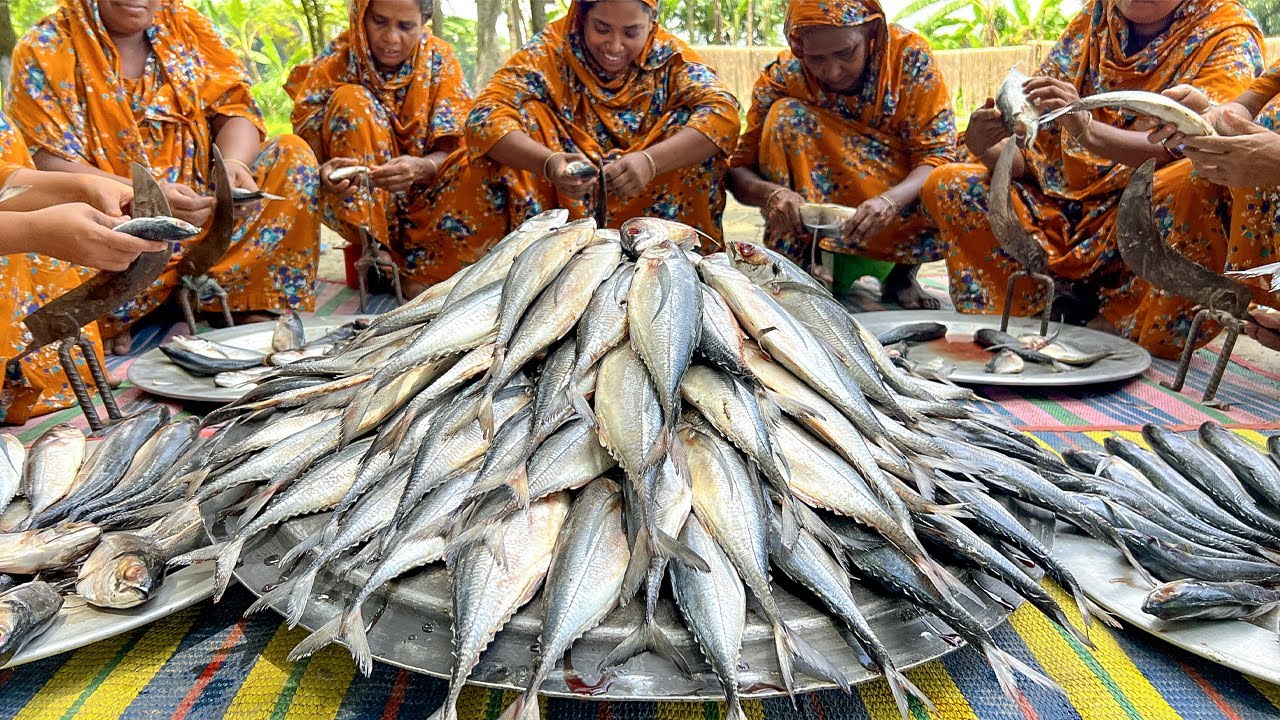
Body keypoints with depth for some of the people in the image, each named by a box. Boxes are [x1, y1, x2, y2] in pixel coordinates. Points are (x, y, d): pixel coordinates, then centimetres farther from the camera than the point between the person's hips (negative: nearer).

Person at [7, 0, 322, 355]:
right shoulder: (43, 52, -5)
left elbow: (235, 110, -1)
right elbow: (51, 166, -13)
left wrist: (233, 164, -24)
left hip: (203, 208, 3)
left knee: (292, 154, -14)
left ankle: (252, 301, -15)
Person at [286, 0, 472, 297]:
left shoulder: (439, 60, -6)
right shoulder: (336, 63, -9)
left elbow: (449, 150, -14)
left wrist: (422, 168, -38)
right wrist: (323, 174, -37)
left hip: (420, 197, 1)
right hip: (354, 205, 0)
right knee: (351, 102, -24)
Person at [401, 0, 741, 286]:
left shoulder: (668, 56, -7)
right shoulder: (553, 49, -11)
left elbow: (724, 110, -24)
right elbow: (486, 115, -23)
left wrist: (650, 161, -41)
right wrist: (549, 163, -44)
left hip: (645, 204, 1)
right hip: (557, 199, 0)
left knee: (692, 124, -18)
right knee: (524, 113, -22)